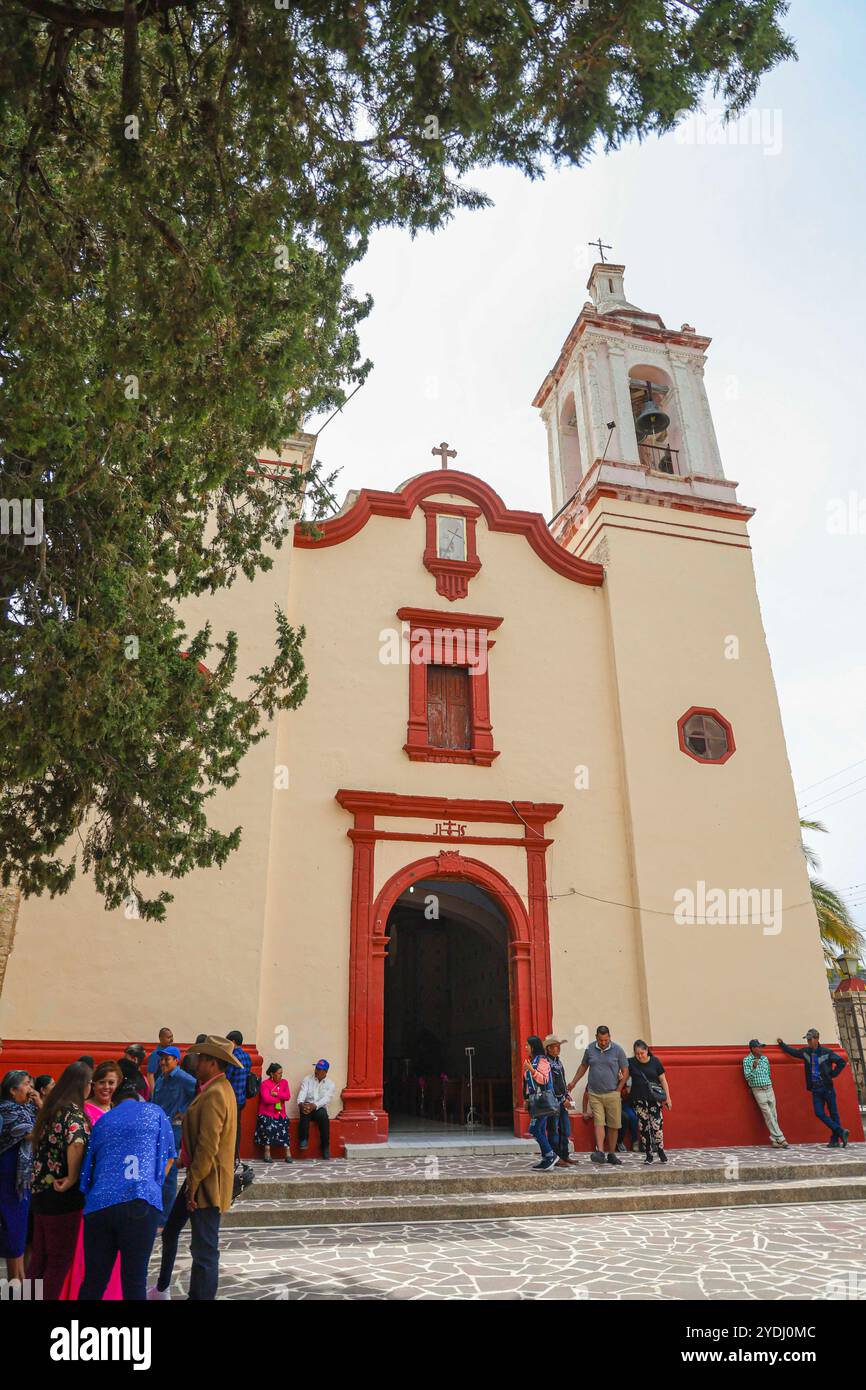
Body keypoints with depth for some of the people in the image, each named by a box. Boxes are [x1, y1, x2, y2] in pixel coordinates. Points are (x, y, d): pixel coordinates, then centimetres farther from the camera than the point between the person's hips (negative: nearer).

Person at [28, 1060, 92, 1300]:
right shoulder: (73, 1111, -18)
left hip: (42, 1188, 8)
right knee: (61, 1258, 6)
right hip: (62, 1194, -8)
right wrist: (72, 1179, -22)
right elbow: (76, 1143, -35)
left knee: (40, 1254, 19)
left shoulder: (51, 1107, 8)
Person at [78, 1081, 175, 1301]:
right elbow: (168, 1158, 17)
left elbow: (89, 1166, 23)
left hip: (99, 1204, 3)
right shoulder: (154, 1113, 15)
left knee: (93, 1281, 13)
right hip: (140, 1202, -3)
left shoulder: (102, 1121, 22)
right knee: (134, 1281, 4)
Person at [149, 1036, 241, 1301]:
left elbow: (208, 1147, -25)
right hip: (199, 1177, 11)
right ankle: (161, 1289, 43)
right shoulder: (219, 1089, 9)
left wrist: (194, 1185, -19)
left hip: (207, 1182, -11)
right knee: (170, 1230, 25)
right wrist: (185, 1160, 16)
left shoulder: (215, 1094, -23)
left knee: (204, 1250, 1)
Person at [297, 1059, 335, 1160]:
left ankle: (325, 1146, -23)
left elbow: (326, 1099, -9)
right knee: (304, 1111, -36)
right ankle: (303, 1140, -26)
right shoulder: (307, 1079, 11)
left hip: (319, 1108, 0)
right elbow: (302, 1093, -5)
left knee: (323, 1115, -35)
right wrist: (301, 1103, -29)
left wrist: (314, 1105, -28)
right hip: (307, 1105, 0)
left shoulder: (330, 1084, 8)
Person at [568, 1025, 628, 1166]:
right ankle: (600, 1152, -14)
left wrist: (618, 1089, -3)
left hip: (612, 1094, -1)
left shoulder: (617, 1050, -3)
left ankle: (611, 1154, 16)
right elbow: (583, 1067, 16)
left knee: (613, 1125, 5)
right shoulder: (590, 1049, 3)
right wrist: (573, 1083, 13)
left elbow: (625, 1071, 3)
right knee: (599, 1123, -9)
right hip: (594, 1094, 1)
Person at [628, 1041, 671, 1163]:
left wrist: (668, 1098, 3)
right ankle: (648, 1154, 13)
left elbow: (663, 1080, 6)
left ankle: (661, 1151, 8)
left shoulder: (655, 1061, 0)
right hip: (639, 1100, 1)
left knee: (656, 1124, -10)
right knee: (643, 1126, 2)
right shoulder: (631, 1063, 1)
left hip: (654, 1098, -1)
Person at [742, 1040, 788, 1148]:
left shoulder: (765, 1058, 8)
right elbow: (747, 1077, -12)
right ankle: (780, 1138, -6)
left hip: (769, 1089, 5)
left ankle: (774, 1140, 7)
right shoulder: (747, 1060, -7)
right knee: (768, 1116, -7)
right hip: (758, 1090, -5)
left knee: (773, 1115, 3)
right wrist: (754, 1067, -24)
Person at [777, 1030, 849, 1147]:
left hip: (827, 1087, -5)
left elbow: (842, 1062, -6)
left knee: (833, 1112, 2)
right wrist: (782, 1044, 27)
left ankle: (835, 1139, 9)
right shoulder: (805, 1052, 7)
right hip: (815, 1089, 5)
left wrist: (832, 1074, -7)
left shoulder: (827, 1052, -8)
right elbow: (792, 1051, 23)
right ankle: (841, 1131, 5)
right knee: (819, 1113, -3)